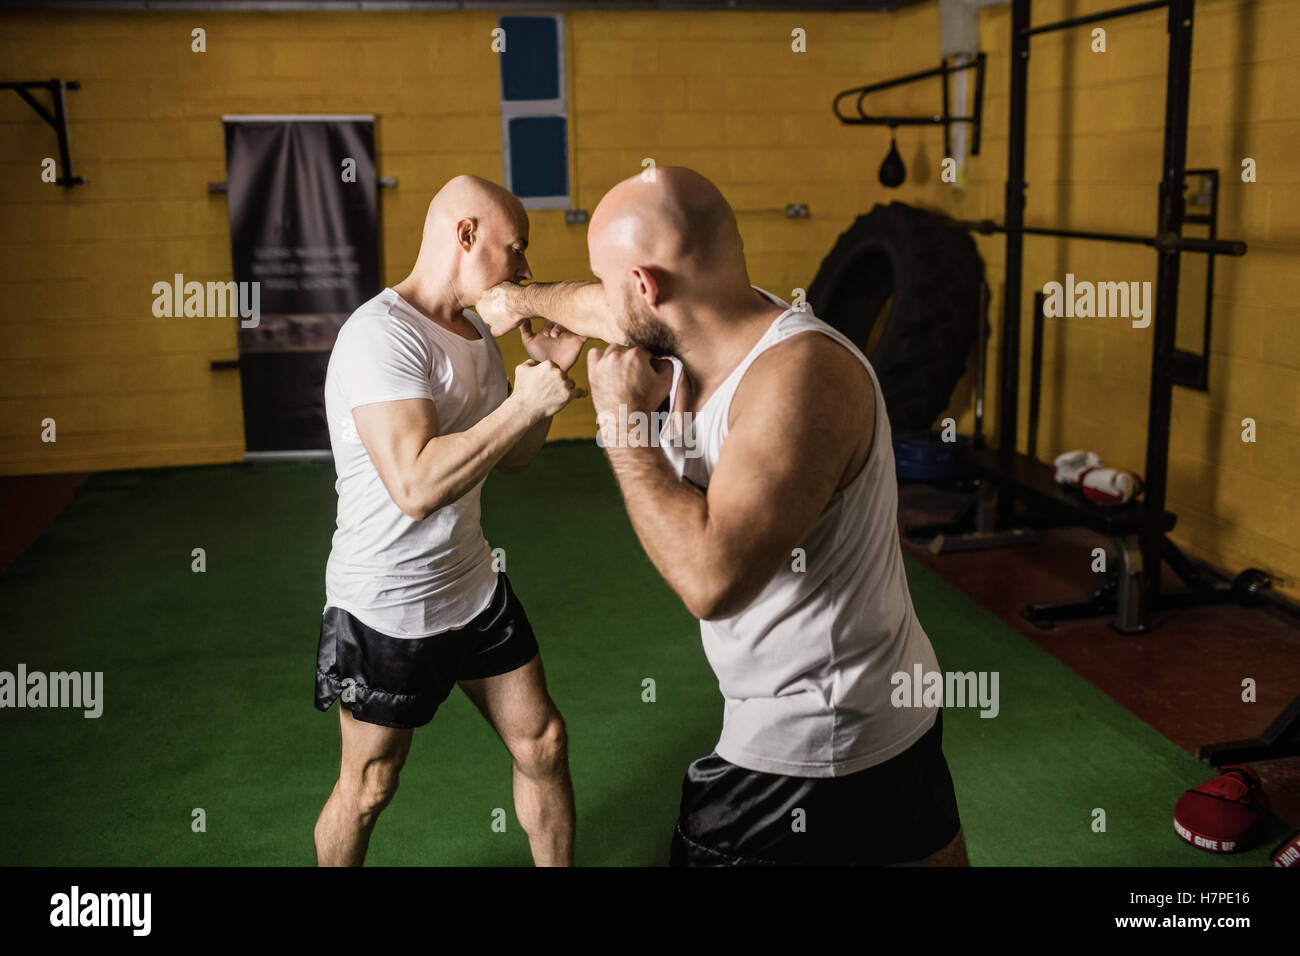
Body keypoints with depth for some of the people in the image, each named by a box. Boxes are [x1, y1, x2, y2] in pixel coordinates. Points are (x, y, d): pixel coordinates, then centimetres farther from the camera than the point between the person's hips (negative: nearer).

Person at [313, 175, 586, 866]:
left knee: (542, 743, 13)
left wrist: (549, 371, -2)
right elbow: (415, 486, -36)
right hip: (386, 608, -8)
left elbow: (509, 458, 13)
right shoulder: (382, 336, -24)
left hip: (473, 587, 8)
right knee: (368, 788, 11)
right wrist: (525, 404, -30)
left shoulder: (475, 331, 6)